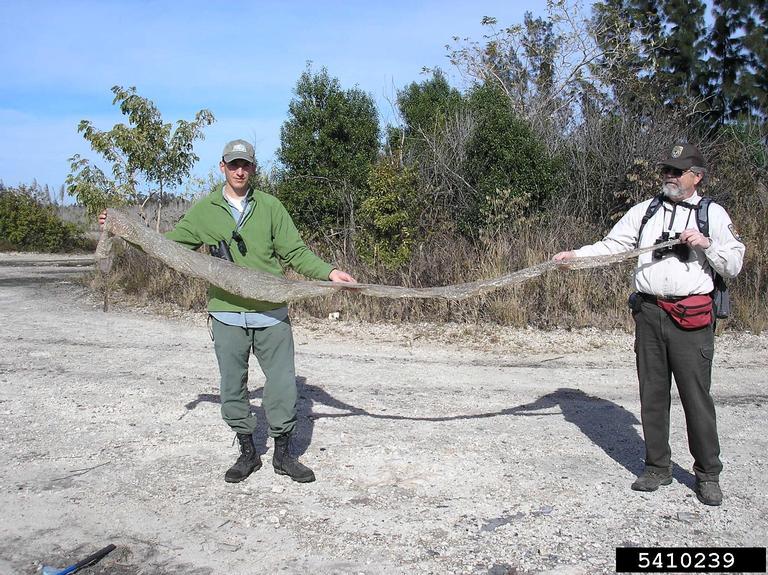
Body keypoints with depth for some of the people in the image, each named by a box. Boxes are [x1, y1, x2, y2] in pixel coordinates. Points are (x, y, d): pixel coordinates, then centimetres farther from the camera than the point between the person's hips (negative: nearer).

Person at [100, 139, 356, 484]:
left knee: (282, 384, 2)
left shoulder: (270, 206, 5)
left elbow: (296, 252, 2)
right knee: (233, 387, 9)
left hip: (271, 313, -1)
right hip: (226, 315, 1)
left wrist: (329, 272, -11)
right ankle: (247, 453, 26)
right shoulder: (204, 210, 7)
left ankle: (283, 453, 19)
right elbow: (168, 243, 13)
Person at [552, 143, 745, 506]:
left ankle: (708, 474, 16)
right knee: (652, 394, 9)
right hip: (649, 315, 3)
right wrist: (574, 254, -4)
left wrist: (707, 243, -10)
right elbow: (611, 246, 9)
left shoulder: (713, 214, 6)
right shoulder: (645, 211, 12)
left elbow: (733, 266, 5)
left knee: (696, 396, -1)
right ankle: (657, 468, 22)